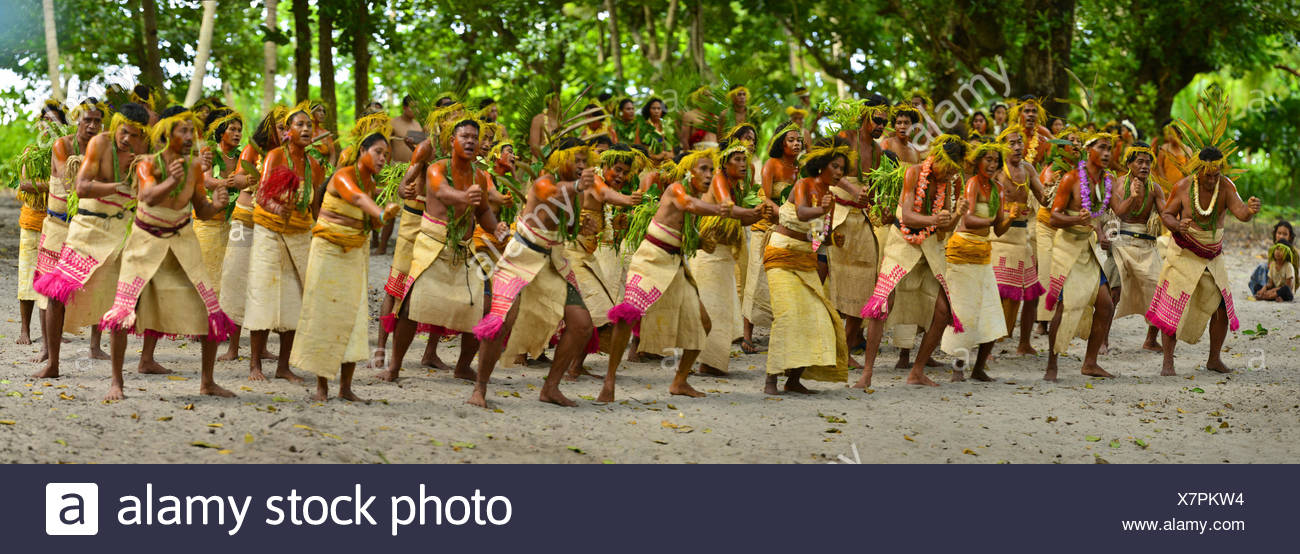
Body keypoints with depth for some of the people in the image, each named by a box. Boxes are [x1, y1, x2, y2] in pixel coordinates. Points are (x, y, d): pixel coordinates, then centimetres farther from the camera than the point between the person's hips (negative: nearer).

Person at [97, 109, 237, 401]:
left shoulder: (194, 167, -5)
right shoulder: (147, 164, -17)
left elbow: (201, 211, 4)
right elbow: (149, 197, -36)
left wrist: (216, 205, -19)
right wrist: (171, 182, -56)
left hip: (182, 243, 3)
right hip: (146, 242, -3)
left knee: (212, 312, -4)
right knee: (123, 311, -13)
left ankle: (207, 382, 12)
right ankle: (116, 382, 1)